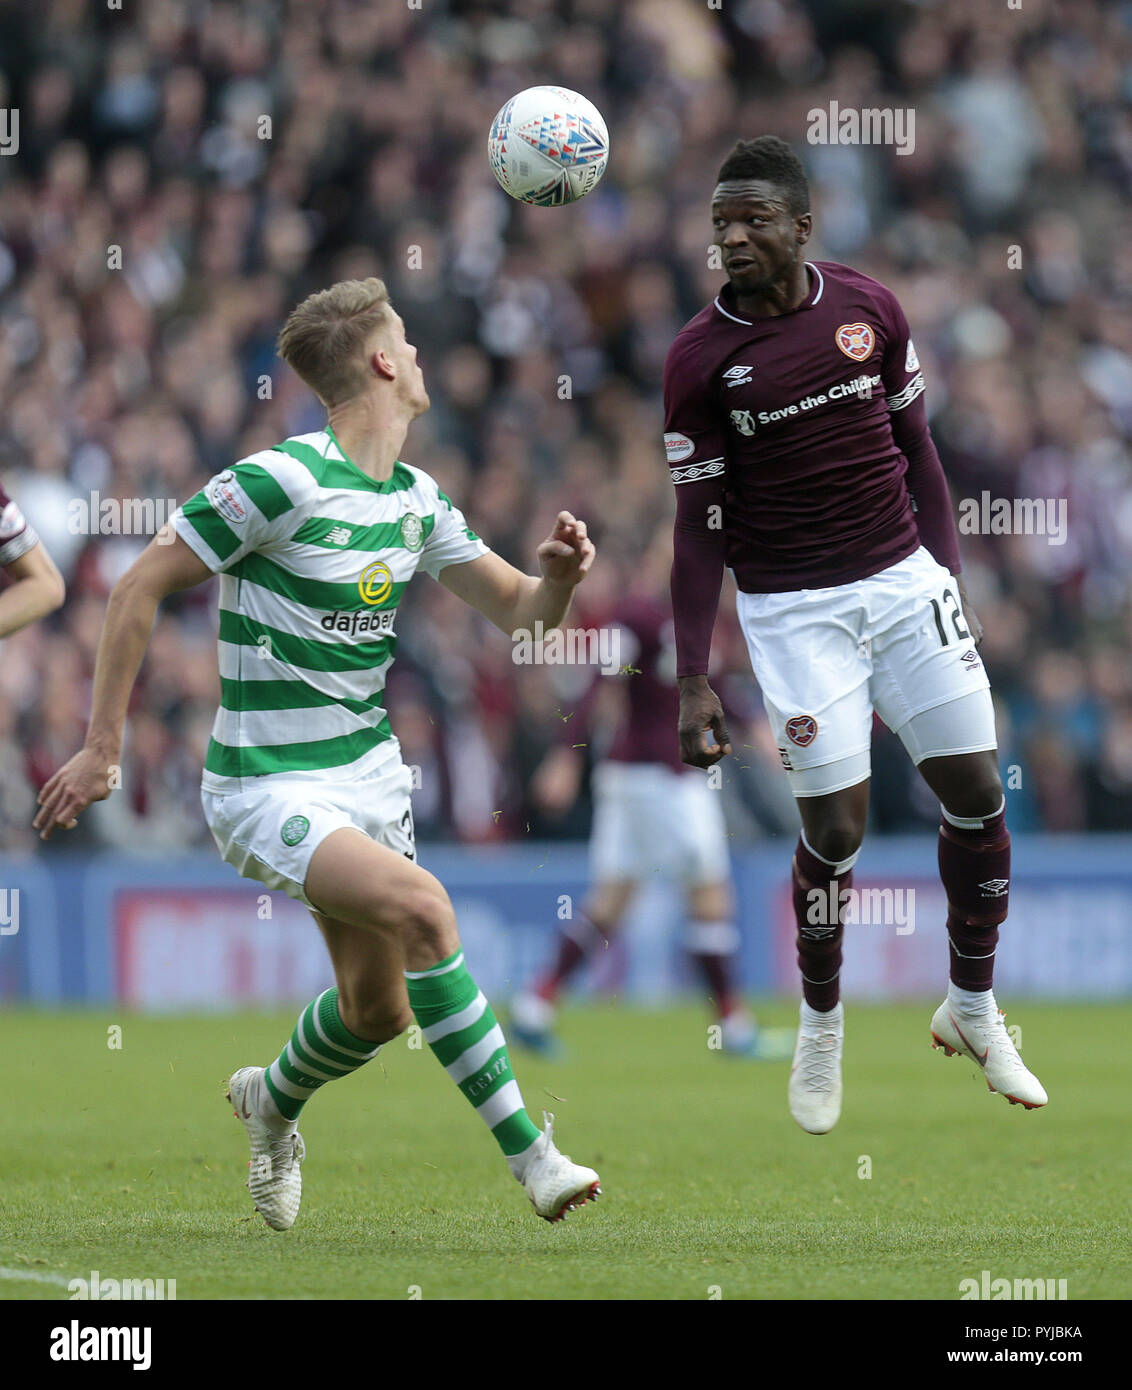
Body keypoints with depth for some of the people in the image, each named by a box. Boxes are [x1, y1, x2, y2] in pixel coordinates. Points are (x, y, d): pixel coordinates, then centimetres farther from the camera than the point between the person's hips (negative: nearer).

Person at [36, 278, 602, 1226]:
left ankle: (273, 1102, 43)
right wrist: (102, 748, -13)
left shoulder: (417, 500, 6)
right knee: (421, 907, -28)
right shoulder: (281, 480, -18)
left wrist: (561, 572, -13)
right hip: (268, 788, -8)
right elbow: (141, 588, -14)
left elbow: (521, 611, 12)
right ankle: (528, 1154, -22)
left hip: (368, 773, 8)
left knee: (379, 1008, 9)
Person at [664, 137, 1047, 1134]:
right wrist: (693, 683, -8)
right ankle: (820, 1031, 17)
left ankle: (974, 1010, 21)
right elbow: (699, 528, -6)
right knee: (835, 827, -7)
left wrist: (953, 583, 8)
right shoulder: (701, 359, -8)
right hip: (795, 609, -3)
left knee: (976, 793, 1)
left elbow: (917, 453, 11)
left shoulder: (870, 309, 0)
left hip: (906, 580, 3)